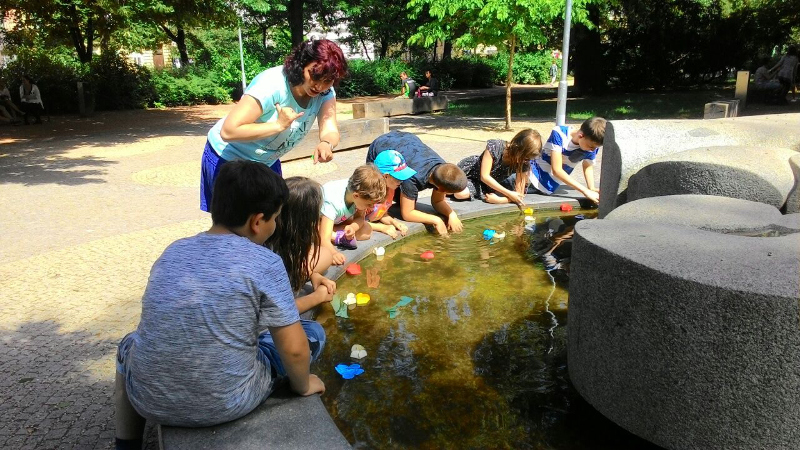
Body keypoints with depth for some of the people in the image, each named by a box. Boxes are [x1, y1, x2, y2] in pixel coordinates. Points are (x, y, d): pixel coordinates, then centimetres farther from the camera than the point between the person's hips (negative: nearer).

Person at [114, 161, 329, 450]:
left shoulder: (173, 250, 3)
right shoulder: (265, 263, -14)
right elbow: (294, 349, -12)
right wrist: (302, 386, 9)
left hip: (150, 400, 5)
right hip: (226, 404, -4)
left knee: (129, 345, 38)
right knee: (313, 332, 15)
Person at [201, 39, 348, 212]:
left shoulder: (325, 93, -13)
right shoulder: (271, 85, -32)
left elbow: (331, 131, -23)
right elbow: (228, 132, -36)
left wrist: (326, 144, -46)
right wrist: (279, 125, -36)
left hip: (267, 162, 6)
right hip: (228, 159, -6)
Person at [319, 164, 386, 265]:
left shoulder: (360, 194, -29)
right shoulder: (332, 202, -45)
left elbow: (359, 218, -13)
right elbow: (324, 238, -50)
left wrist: (352, 228, -36)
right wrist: (333, 253, -71)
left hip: (339, 220, 5)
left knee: (367, 230, -13)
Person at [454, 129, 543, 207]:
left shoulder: (524, 163, -21)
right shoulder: (495, 146, -32)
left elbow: (519, 194, -19)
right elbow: (484, 176, -30)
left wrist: (500, 199, -37)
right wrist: (509, 194, -32)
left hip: (491, 183, 4)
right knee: (461, 193, -30)